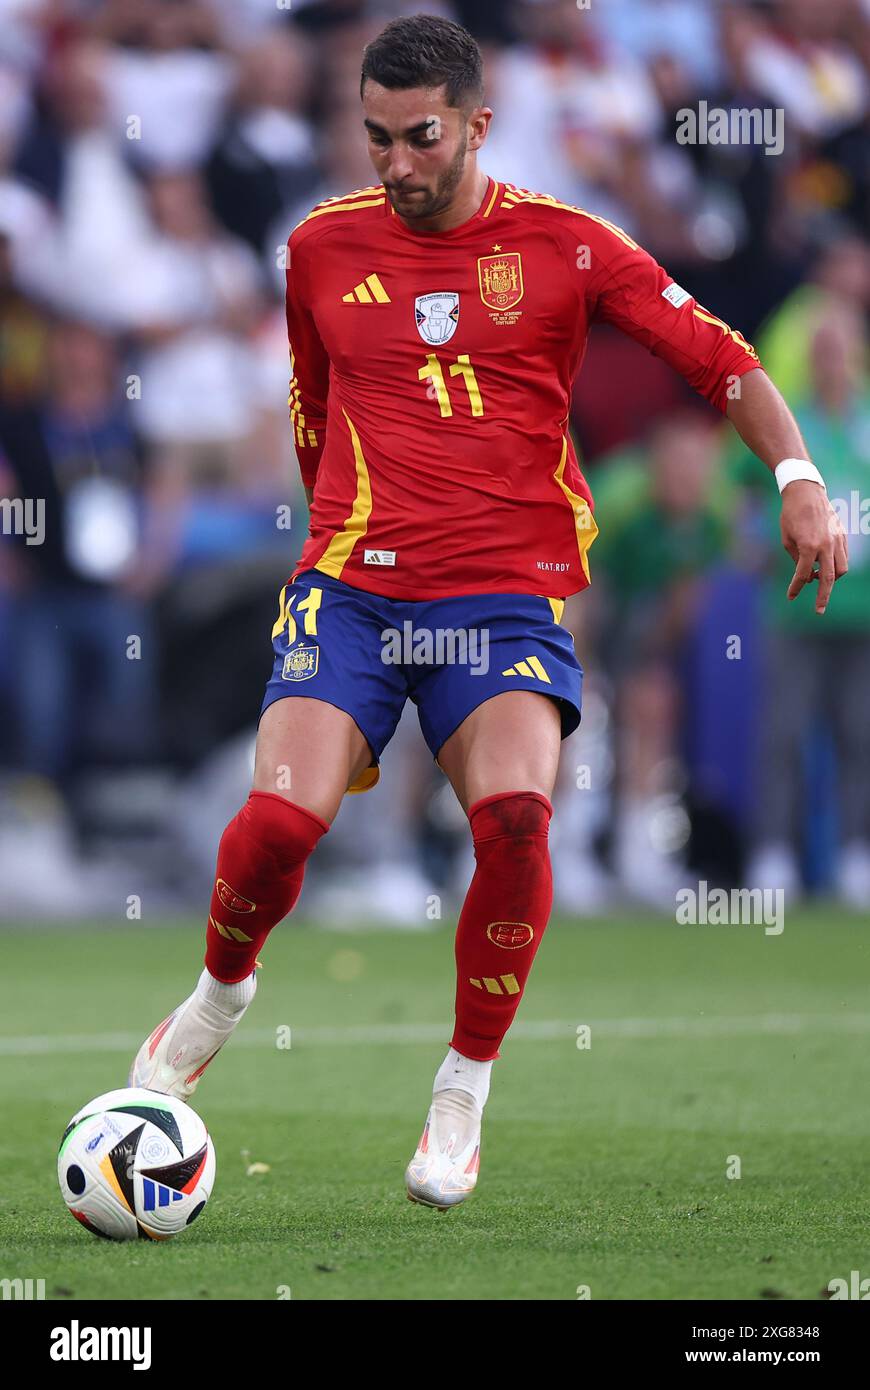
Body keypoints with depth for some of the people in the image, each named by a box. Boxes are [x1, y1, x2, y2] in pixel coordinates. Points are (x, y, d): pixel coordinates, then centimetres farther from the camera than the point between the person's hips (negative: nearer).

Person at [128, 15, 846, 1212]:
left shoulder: (560, 245, 2)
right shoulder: (324, 246, 9)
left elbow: (720, 359, 2)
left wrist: (797, 480, -11)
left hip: (508, 596, -1)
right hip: (350, 591, 1)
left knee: (515, 814, -27)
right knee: (280, 819, -20)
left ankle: (463, 1099, -7)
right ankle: (221, 993, 15)